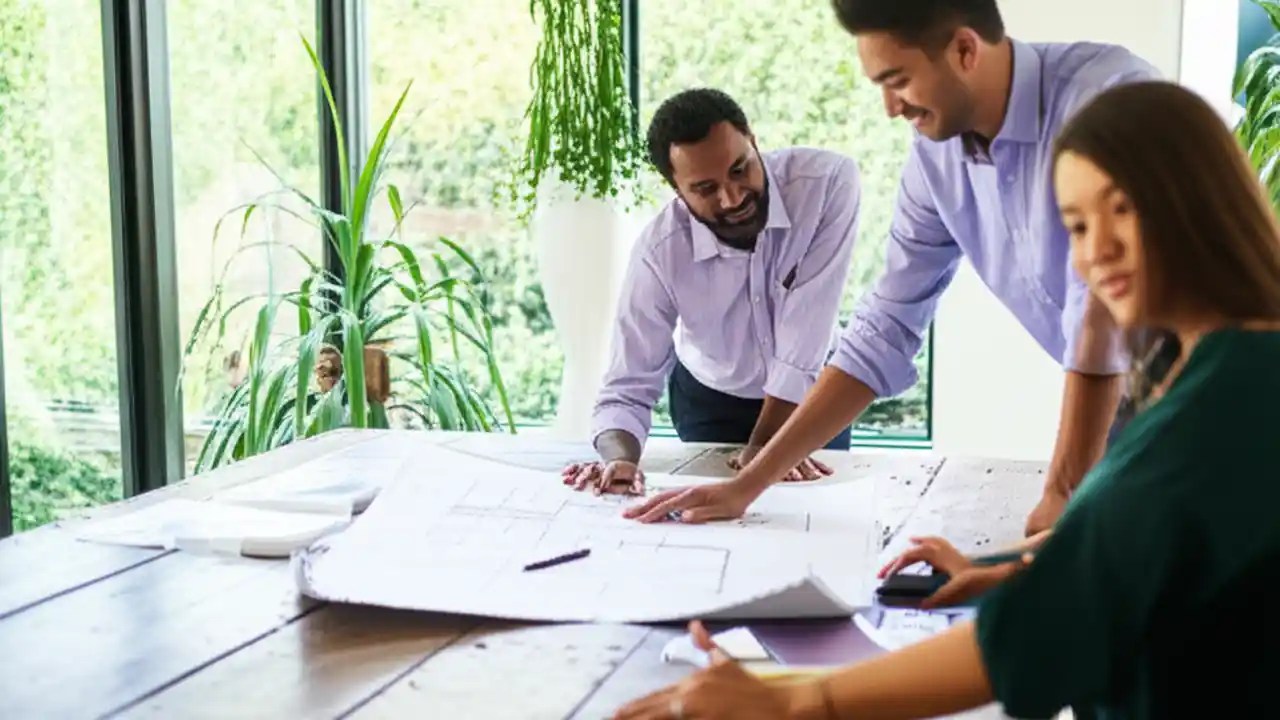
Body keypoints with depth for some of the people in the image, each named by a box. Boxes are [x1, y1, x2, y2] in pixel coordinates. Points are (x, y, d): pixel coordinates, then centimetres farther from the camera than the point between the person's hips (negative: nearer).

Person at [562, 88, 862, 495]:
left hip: (813, 387, 0)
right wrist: (620, 461, -48)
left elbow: (805, 333, -31)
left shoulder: (828, 181, -32)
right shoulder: (660, 252, -30)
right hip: (710, 399, 0)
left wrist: (765, 446, -28)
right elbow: (627, 391, -27)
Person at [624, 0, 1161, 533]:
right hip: (1121, 406, 5)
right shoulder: (936, 150, -6)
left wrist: (1063, 497, -24)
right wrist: (748, 485, -4)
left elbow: (1104, 316, -28)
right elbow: (885, 329, -2)